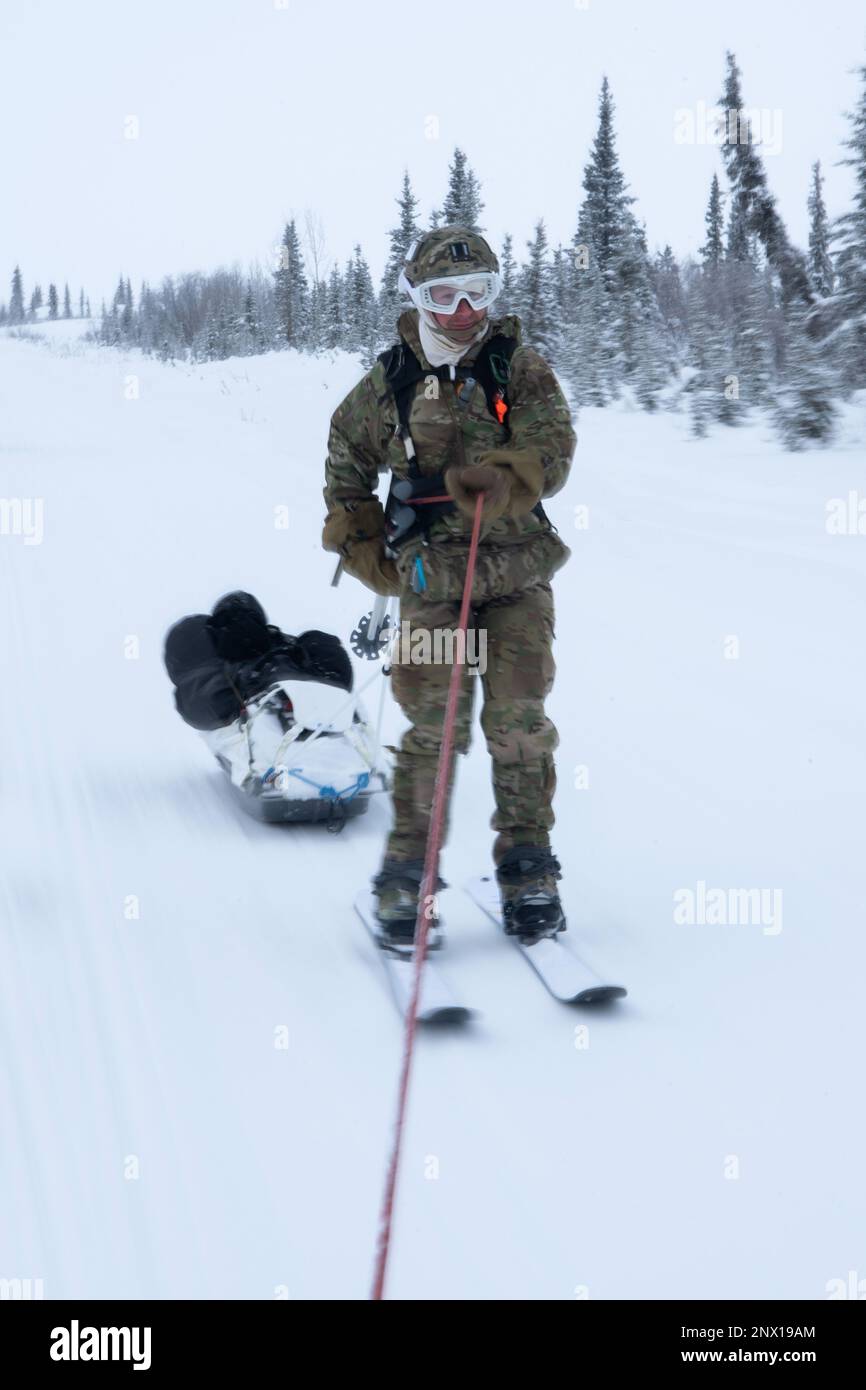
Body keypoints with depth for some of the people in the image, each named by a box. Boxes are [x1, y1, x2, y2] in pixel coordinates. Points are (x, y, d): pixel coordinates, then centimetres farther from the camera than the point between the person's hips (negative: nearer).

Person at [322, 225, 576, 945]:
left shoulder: (521, 367, 3)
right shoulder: (391, 380, 6)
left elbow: (553, 451, -9)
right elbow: (347, 460, 20)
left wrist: (502, 479, -29)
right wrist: (362, 547, 13)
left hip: (519, 570, 1)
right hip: (432, 576, 0)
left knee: (519, 718, -2)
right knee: (435, 724, -7)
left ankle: (528, 865, 11)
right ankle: (408, 872, 3)